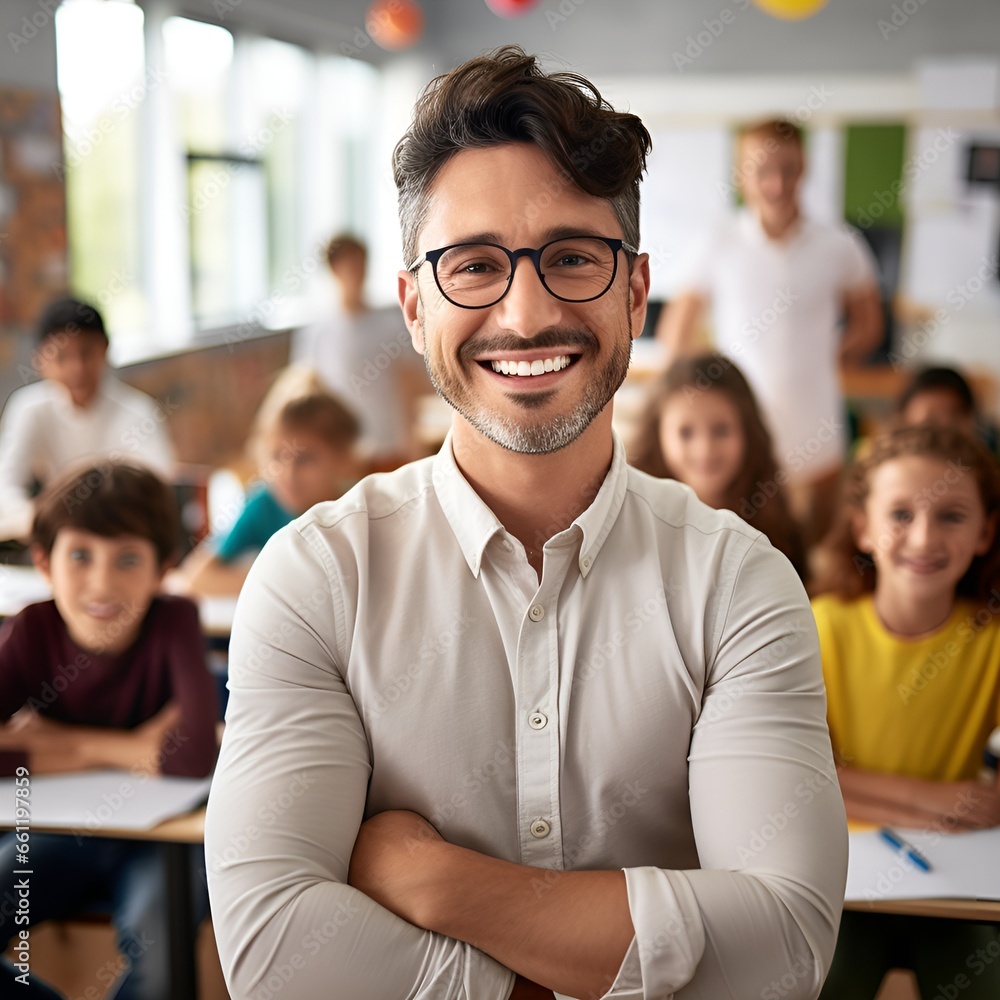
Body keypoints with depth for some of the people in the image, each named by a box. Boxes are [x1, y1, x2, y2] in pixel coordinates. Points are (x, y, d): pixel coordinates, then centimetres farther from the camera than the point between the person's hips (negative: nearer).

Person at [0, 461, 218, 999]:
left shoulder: (173, 622, -16)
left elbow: (194, 756, -27)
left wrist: (64, 742, -17)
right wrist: (128, 748, -25)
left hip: (155, 838, -3)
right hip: (57, 831, 3)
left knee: (157, 946, -30)